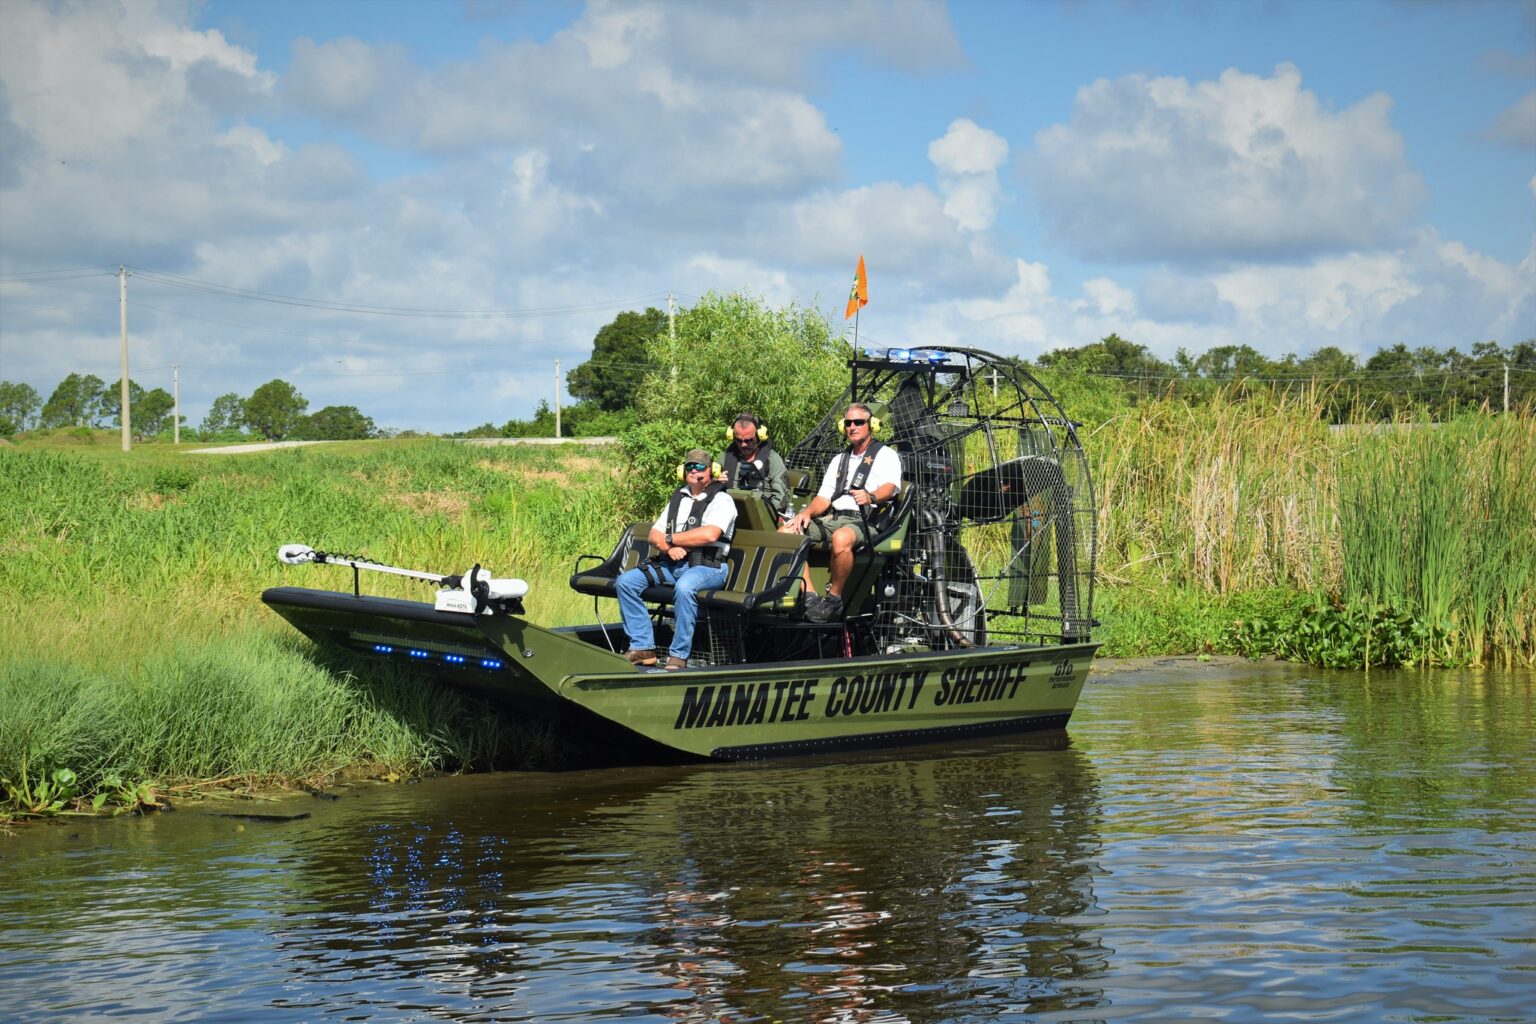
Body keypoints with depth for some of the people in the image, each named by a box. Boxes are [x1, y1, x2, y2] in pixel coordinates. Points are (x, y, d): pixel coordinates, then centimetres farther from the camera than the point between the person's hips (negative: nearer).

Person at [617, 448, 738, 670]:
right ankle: (643, 647, -13)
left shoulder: (721, 500, 1)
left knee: (684, 587, -40)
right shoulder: (678, 498, 22)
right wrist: (668, 547, -8)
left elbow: (709, 534, -17)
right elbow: (654, 535, 17)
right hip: (671, 565, 7)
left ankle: (678, 656, -34)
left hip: (707, 566, -7)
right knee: (626, 581, -11)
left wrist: (670, 538, -7)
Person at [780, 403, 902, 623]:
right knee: (785, 532, -15)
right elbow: (824, 497, 21)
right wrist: (807, 512, -1)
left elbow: (890, 487, -15)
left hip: (864, 520, -7)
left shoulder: (885, 455, 5)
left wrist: (871, 497, -38)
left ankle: (834, 599, -25)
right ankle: (809, 597, -22)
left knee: (841, 538, -41)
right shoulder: (839, 459, 27)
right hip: (833, 517, 7)